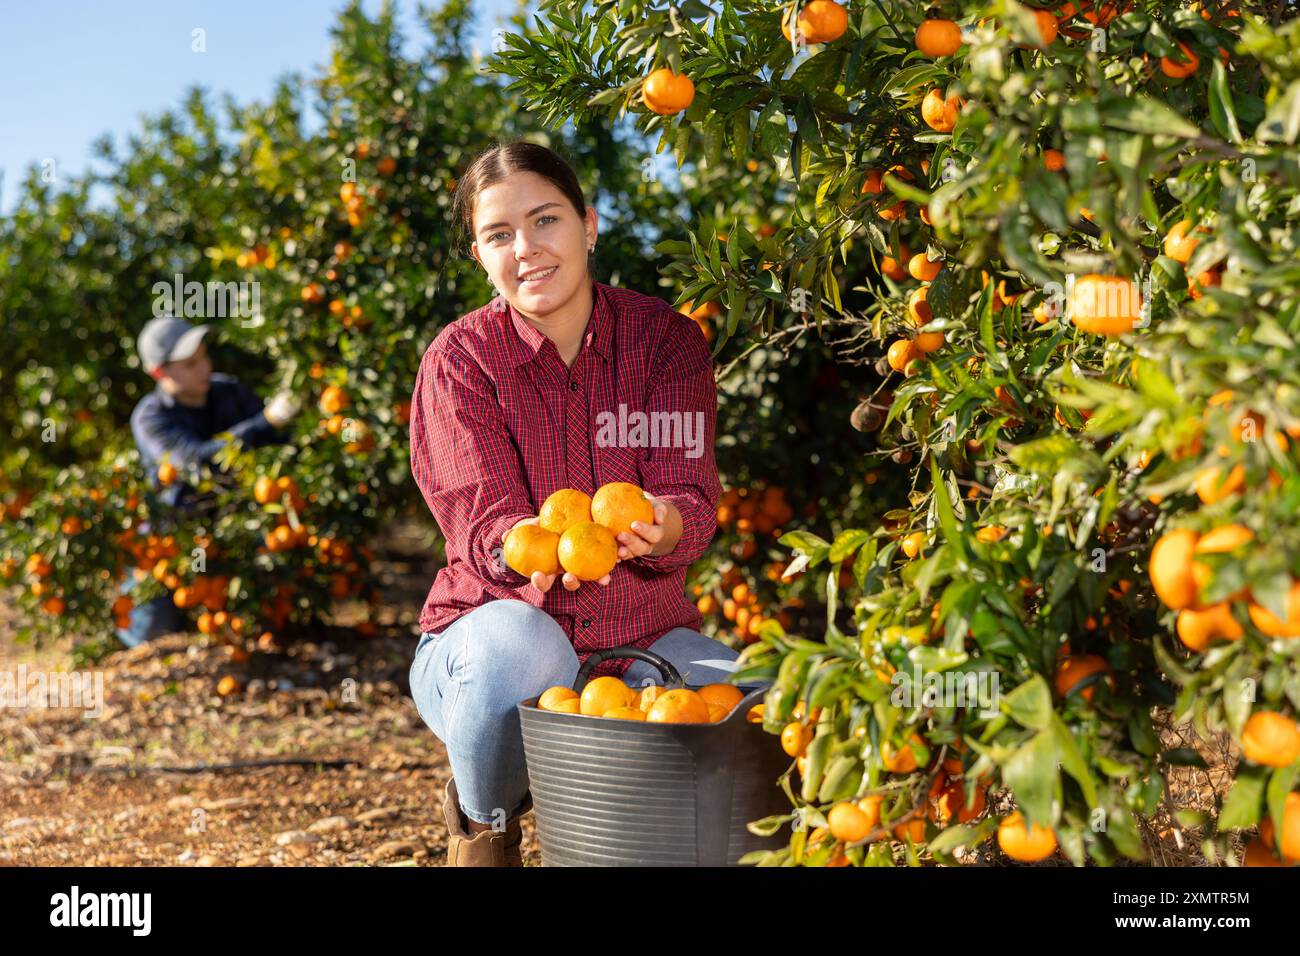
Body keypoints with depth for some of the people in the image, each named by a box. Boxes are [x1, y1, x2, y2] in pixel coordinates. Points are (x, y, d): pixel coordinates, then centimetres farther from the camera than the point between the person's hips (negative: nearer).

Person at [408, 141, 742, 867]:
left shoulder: (667, 340, -3)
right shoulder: (462, 358, -8)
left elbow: (694, 502, -14)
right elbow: (482, 521, -17)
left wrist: (660, 528, -40)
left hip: (644, 638, 2)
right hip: (490, 628, -2)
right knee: (516, 643, -38)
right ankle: (484, 820, -4)